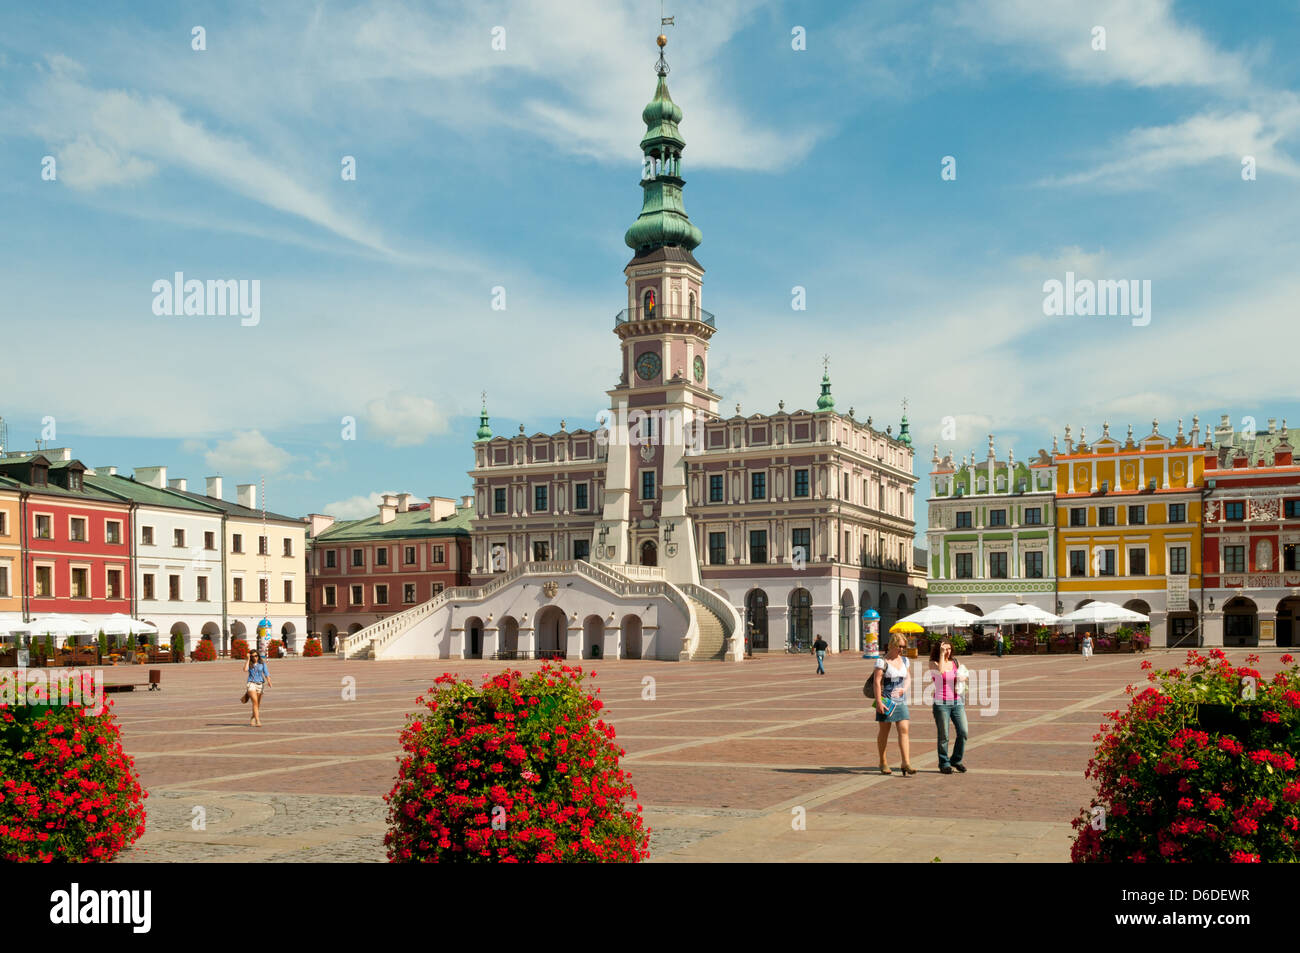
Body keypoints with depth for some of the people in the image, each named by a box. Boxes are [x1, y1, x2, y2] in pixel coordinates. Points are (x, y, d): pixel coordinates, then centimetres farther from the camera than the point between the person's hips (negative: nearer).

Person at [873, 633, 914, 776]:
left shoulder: (903, 660, 10)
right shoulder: (882, 661, -10)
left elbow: (908, 677, 19)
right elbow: (877, 681, -13)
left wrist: (904, 689, -2)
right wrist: (879, 701, -19)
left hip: (901, 700, 5)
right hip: (886, 700, -5)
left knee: (904, 729, -6)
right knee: (884, 731, 5)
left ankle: (906, 763, -10)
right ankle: (883, 763, 18)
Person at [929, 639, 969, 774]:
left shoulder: (955, 662, 13)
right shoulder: (933, 663, -1)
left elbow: (962, 677, 21)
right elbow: (940, 670, -23)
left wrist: (963, 678, -2)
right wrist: (942, 654, -16)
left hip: (957, 702, 4)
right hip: (941, 703, -4)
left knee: (963, 732, -3)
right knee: (943, 736, -1)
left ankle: (956, 760, 15)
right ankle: (944, 764, 11)